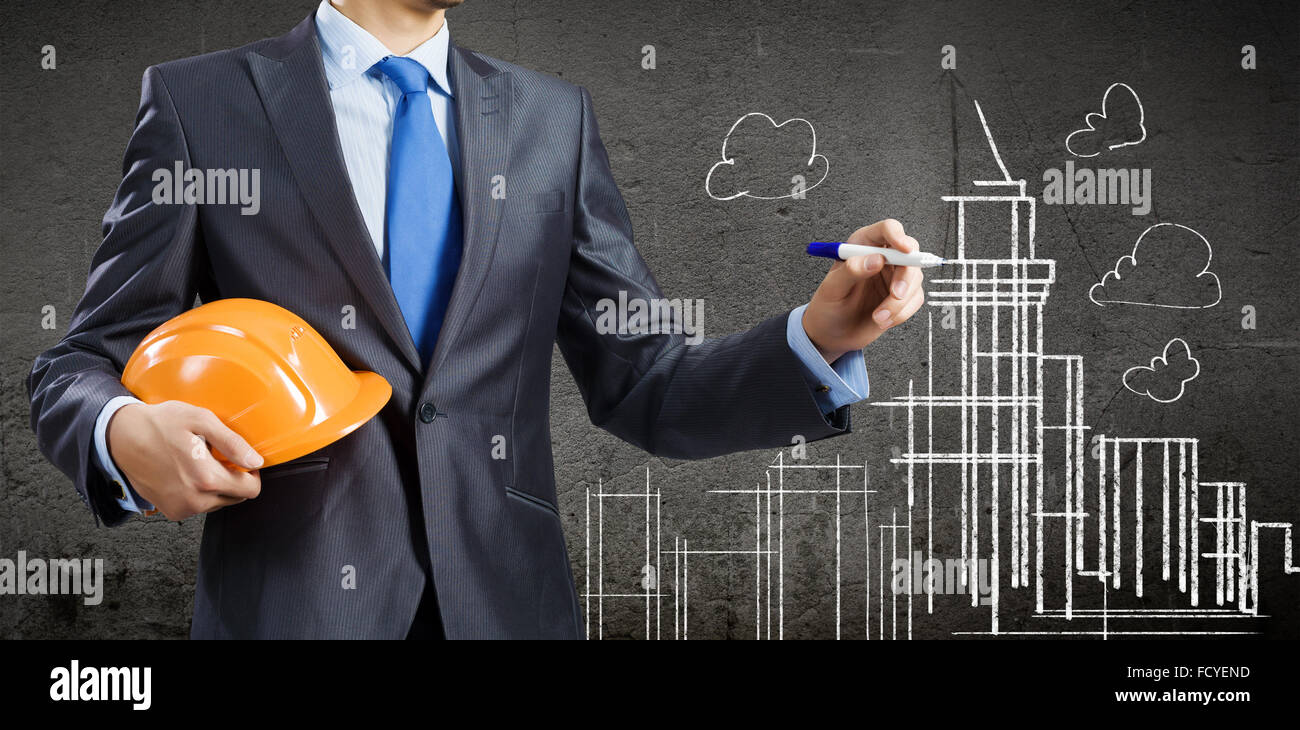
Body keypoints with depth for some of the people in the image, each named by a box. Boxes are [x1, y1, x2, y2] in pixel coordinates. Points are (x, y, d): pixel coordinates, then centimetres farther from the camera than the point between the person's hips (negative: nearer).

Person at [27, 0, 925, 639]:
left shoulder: (553, 119, 9)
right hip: (289, 607, -2)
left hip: (508, 603, 3)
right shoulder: (200, 105, 1)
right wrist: (124, 434, -20)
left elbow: (647, 391, 6)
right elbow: (82, 366, 3)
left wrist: (821, 335, -11)